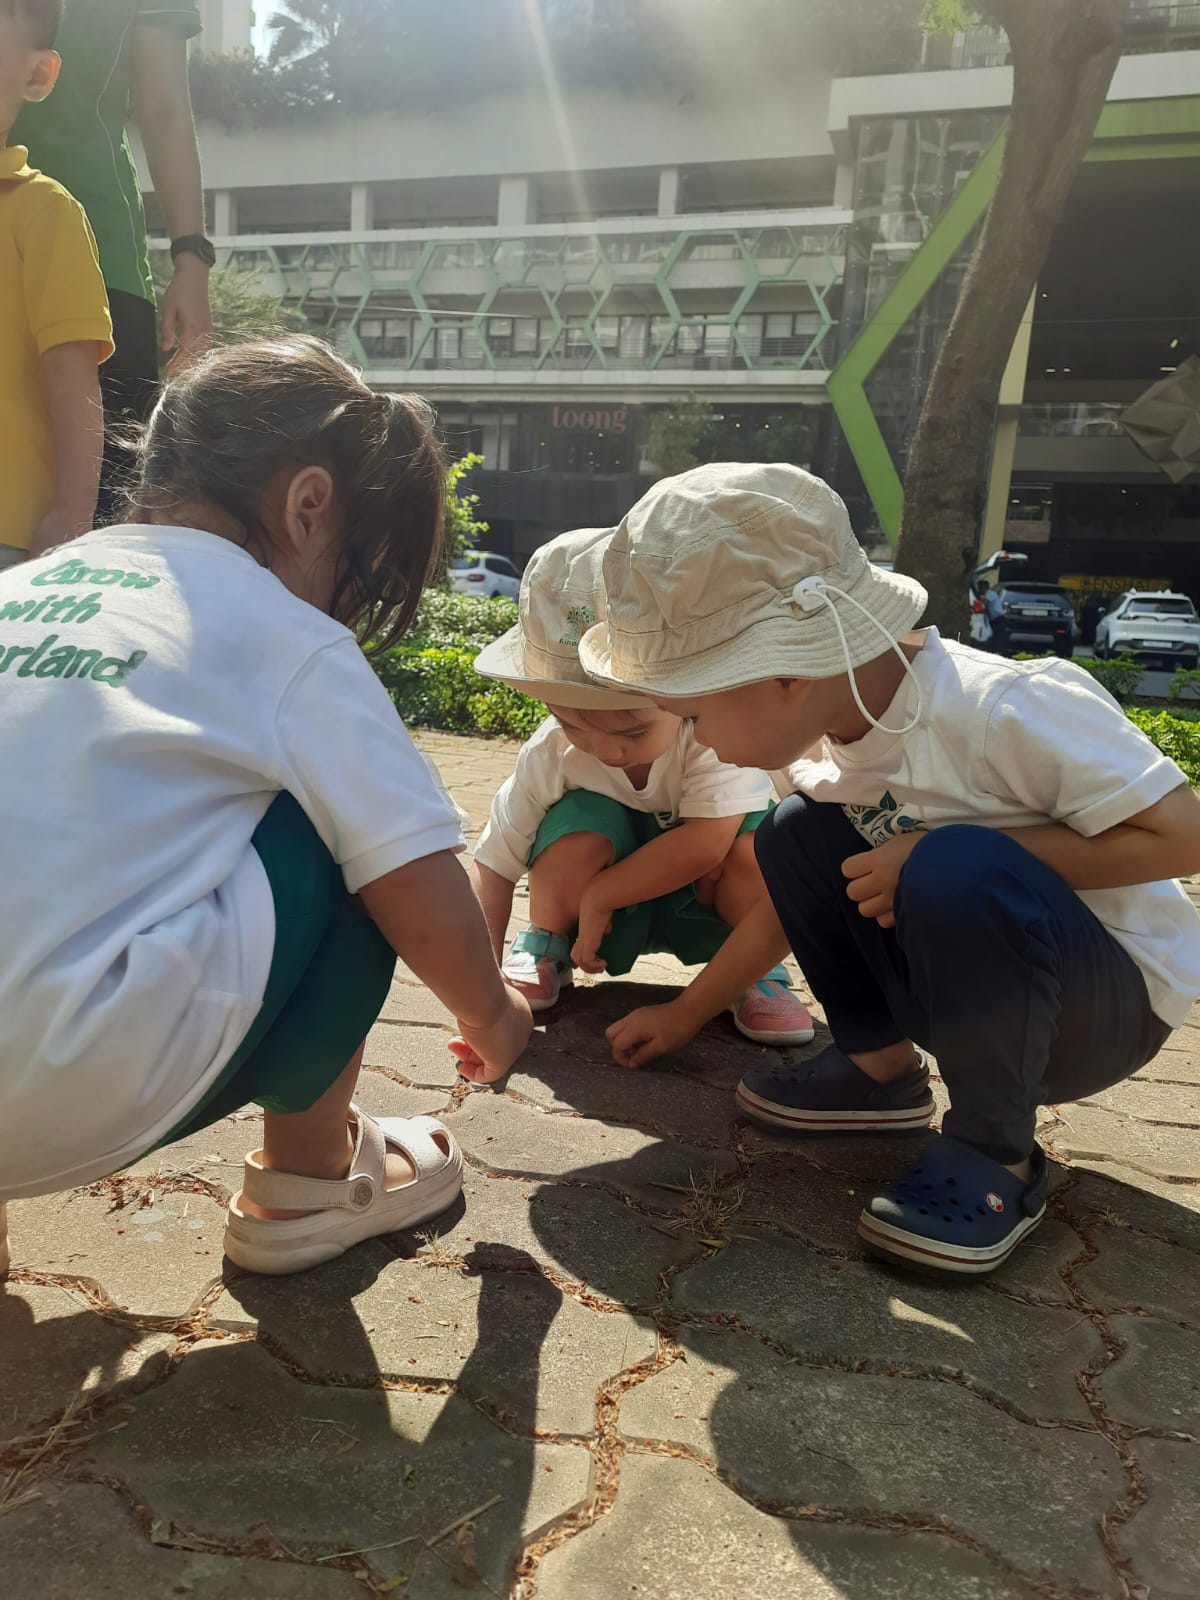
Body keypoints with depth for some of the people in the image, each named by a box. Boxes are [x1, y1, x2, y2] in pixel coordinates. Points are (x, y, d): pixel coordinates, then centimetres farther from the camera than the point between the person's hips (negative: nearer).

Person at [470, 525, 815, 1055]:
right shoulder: (550, 756, -22)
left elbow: (705, 842, -36)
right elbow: (492, 867, -17)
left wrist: (597, 895, -29)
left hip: (701, 902, -1)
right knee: (579, 832, -31)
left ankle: (755, 974, -2)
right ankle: (542, 956, 0)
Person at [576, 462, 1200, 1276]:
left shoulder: (999, 711, -30)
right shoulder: (825, 723, -7)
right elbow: (807, 897, 6)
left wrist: (960, 860, -29)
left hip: (1113, 998, -6)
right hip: (982, 984, 6)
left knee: (955, 874, -35)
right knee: (798, 840, -9)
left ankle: (998, 1150, -13)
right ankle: (881, 1066, 6)